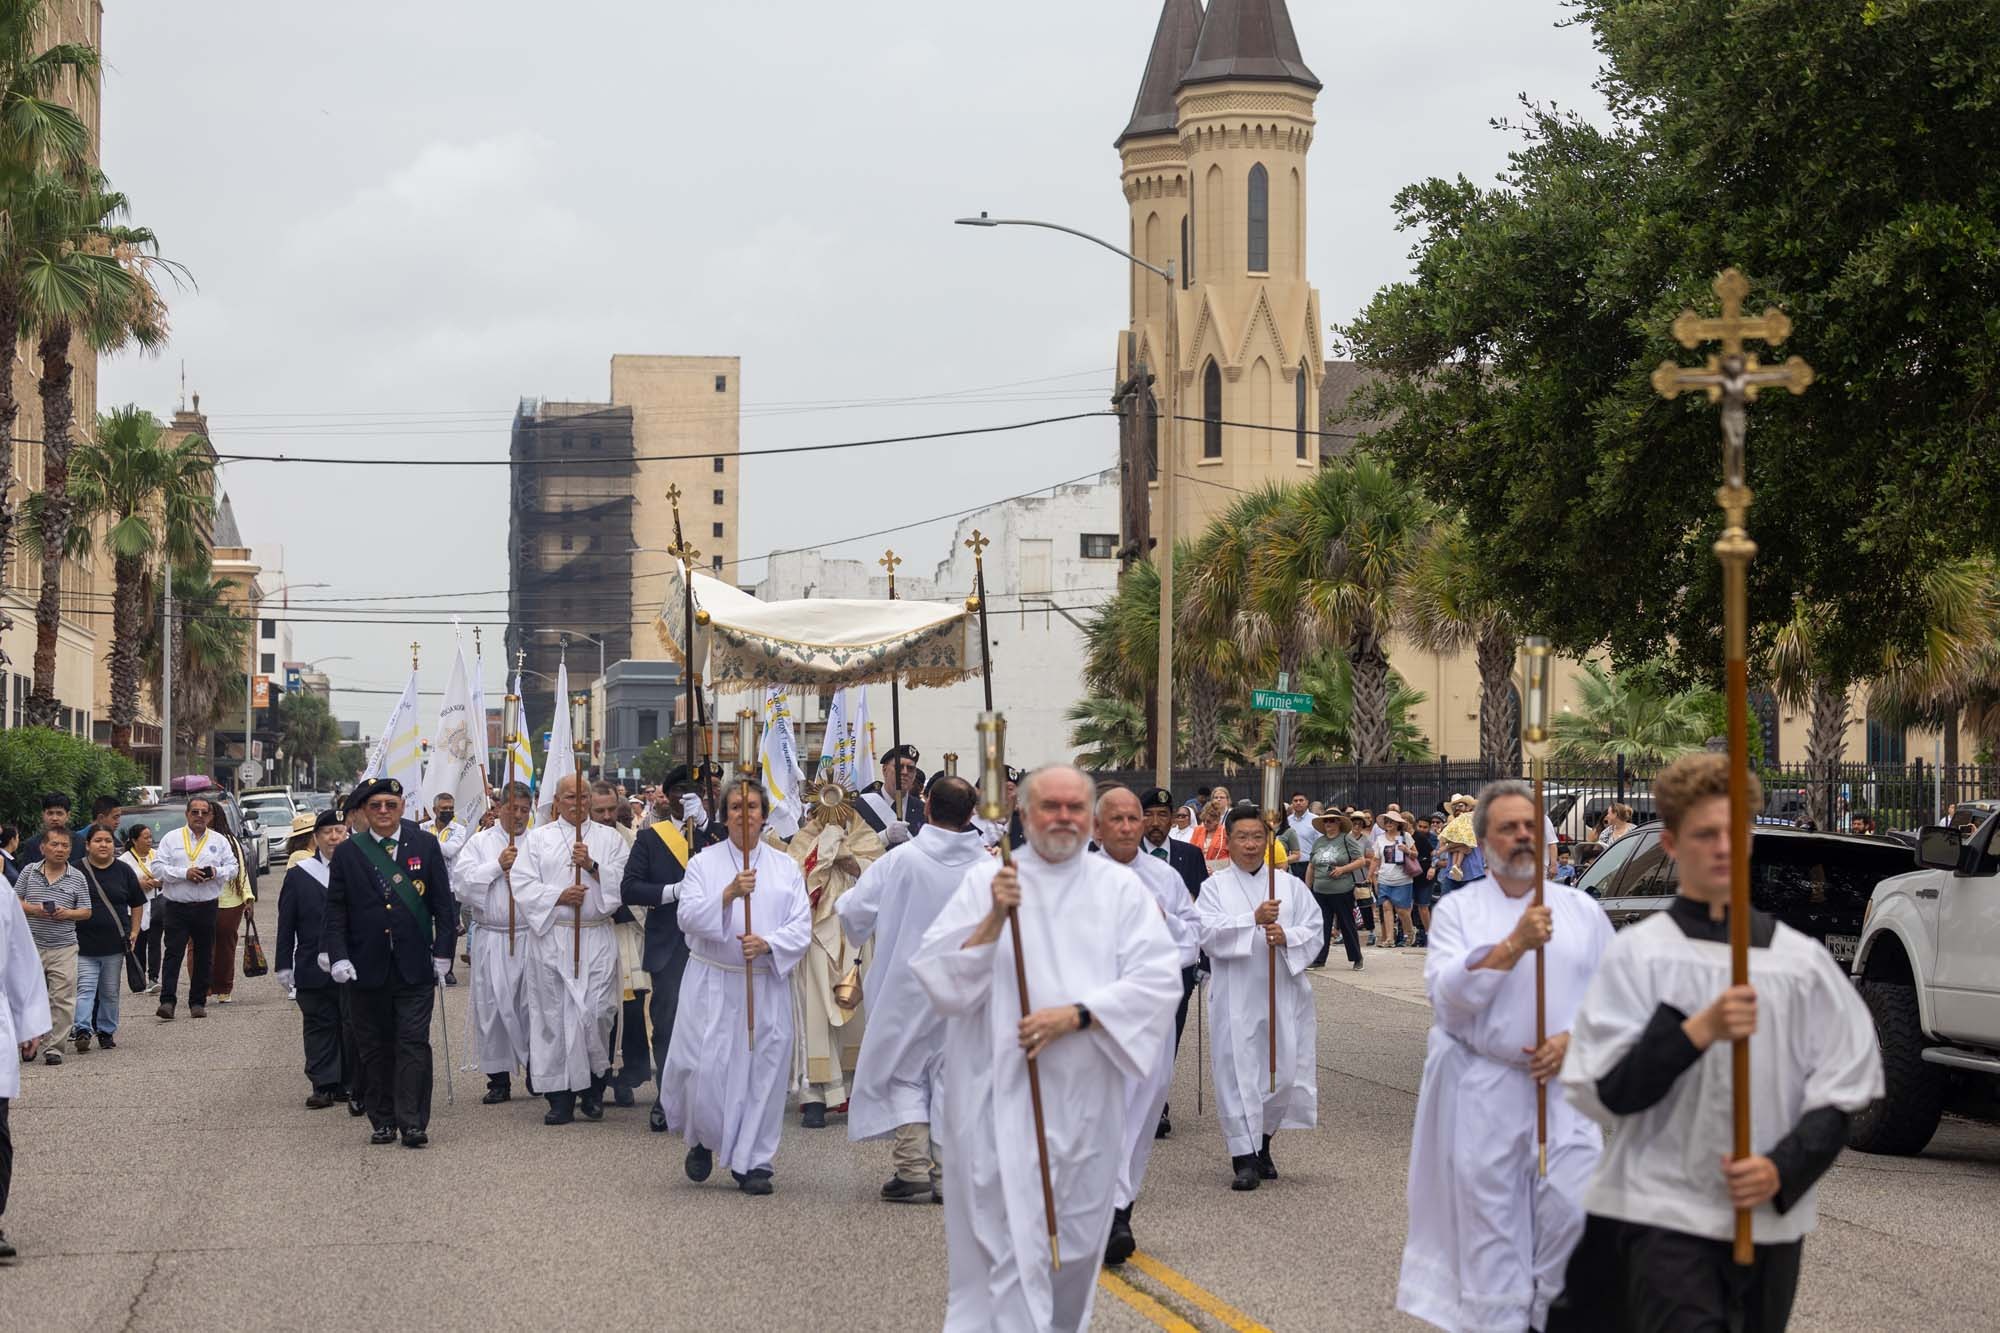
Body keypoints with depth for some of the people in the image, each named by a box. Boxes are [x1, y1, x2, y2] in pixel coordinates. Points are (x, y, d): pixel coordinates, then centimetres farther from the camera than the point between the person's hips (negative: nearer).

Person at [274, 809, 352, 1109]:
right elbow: (286, 924, 3)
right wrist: (284, 965, -1)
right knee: (319, 1026, 2)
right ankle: (323, 1086, 5)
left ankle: (348, 1082, 15)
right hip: (314, 969, 0)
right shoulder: (299, 875, 2)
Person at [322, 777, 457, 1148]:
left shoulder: (425, 845, 4)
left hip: (415, 967, -1)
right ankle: (382, 1121, 15)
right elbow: (335, 911, 4)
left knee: (414, 1043, -5)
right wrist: (338, 957, -7)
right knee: (373, 1047, 7)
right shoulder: (347, 853, 4)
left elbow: (443, 902, 5)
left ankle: (413, 1121, -4)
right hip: (366, 968, 1)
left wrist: (442, 952, 0)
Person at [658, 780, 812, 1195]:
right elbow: (688, 917, -10)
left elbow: (801, 927, 0)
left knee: (764, 1070, 1)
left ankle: (753, 1162, 12)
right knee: (705, 1068, -6)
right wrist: (728, 894, -25)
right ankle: (702, 1139, 22)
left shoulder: (785, 867, 7)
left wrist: (767, 944, -18)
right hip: (712, 984, -2)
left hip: (767, 985, 2)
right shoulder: (703, 863, 3)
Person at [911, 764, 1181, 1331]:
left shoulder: (1121, 887, 4)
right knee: (1007, 1247, -7)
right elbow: (937, 979, -5)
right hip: (1000, 1097, -2)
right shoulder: (984, 880, 2)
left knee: (1075, 1241, 13)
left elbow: (1159, 980, -5)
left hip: (1087, 1099, 2)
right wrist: (994, 920, -19)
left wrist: (1075, 1016, -16)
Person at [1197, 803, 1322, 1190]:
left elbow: (1313, 930, 4)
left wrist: (1287, 937, -17)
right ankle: (1243, 1158, -3)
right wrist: (1253, 920, -23)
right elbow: (1207, 931, -11)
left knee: (1284, 1072, 4)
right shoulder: (1215, 887, 4)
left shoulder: (1290, 886, 10)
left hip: (1283, 995, 2)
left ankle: (1262, 1143, 27)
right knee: (1238, 1073, -6)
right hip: (1235, 996, -2)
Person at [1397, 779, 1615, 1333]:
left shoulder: (1582, 909, 10)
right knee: (1489, 1216, 1)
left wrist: (1573, 1040, -9)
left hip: (1564, 1083, 1)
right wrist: (1516, 943, -18)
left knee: (1570, 1210, -7)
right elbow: (1448, 993, -8)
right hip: (1482, 1089, -1)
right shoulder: (1458, 909, 5)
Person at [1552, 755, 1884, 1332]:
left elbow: (1841, 1090, 7)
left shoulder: (1800, 958, 7)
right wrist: (1698, 1031, -19)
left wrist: (1784, 1170, -8)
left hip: (1771, 1215, 4)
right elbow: (1604, 1091, -7)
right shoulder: (1639, 954, -1)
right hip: (1664, 1213, -4)